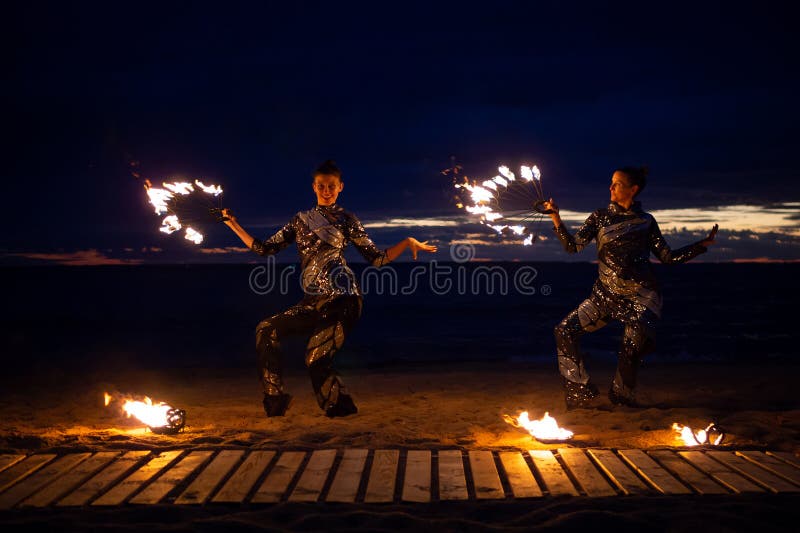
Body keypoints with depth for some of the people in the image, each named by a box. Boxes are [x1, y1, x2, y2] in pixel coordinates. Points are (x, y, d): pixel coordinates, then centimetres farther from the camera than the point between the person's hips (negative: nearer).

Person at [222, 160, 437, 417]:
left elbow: (377, 259, 7)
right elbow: (264, 248, 19)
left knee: (316, 358, -14)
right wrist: (234, 225, 17)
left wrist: (408, 242, -3)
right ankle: (275, 402, 5)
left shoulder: (345, 219, 8)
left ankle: (342, 410, 1)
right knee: (267, 330, 0)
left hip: (341, 299, -6)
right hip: (314, 301, 6)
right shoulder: (301, 220, 20)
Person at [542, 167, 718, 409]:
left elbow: (669, 257, 8)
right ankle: (581, 391, 4)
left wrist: (703, 244, 1)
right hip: (607, 294, 3)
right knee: (565, 330, -7)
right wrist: (556, 219, -13)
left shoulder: (646, 221, 6)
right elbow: (573, 246, -2)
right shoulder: (600, 217, 8)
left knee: (635, 340, -26)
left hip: (641, 294, -3)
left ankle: (621, 395, -4)